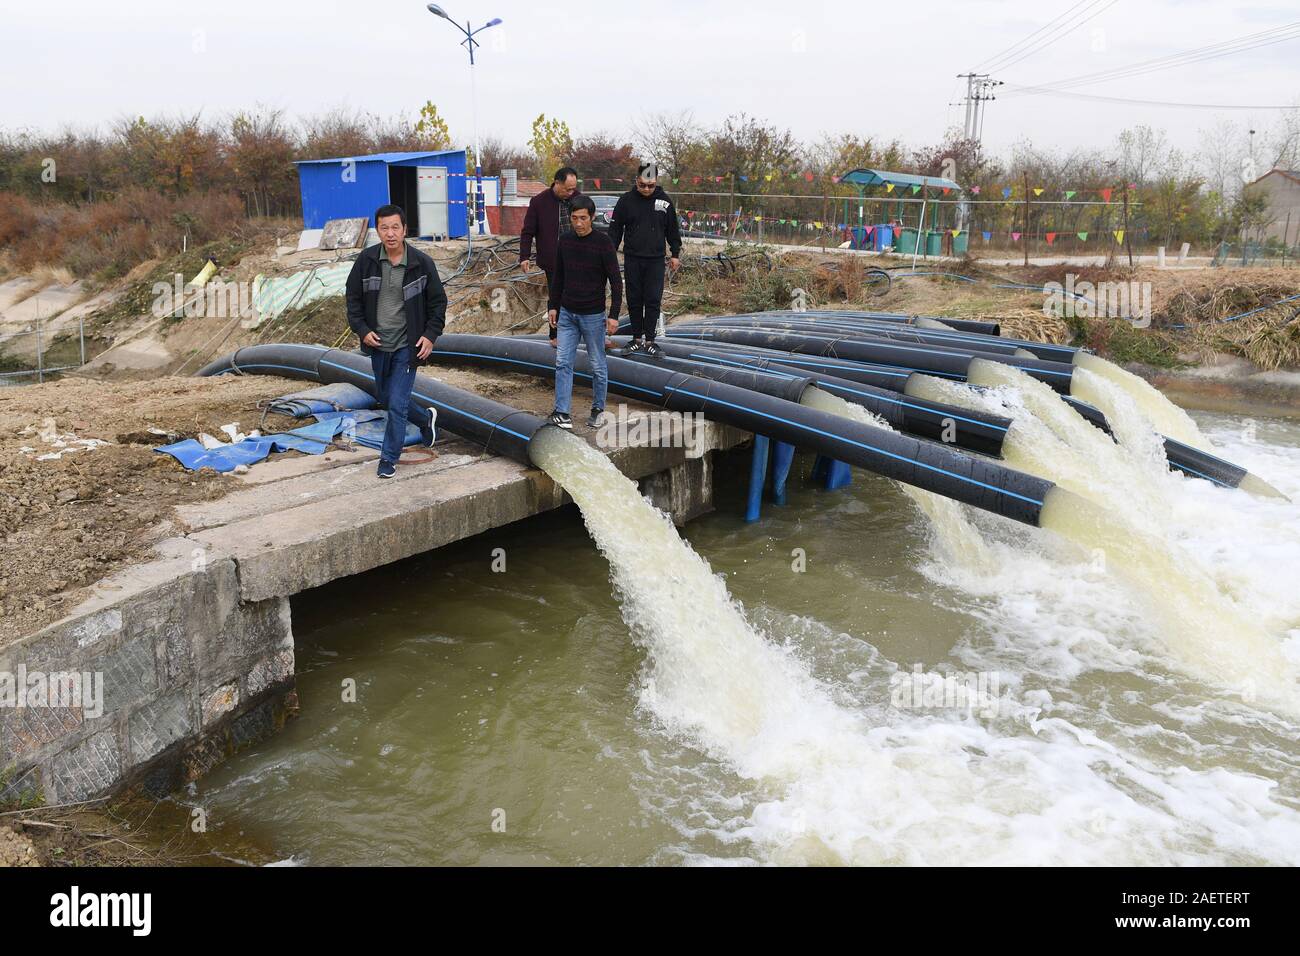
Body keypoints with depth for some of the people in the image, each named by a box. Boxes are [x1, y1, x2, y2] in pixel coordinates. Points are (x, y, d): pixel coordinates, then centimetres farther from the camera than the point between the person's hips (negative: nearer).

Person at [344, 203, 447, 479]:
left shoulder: (422, 263, -9)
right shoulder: (366, 260, -4)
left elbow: (438, 301, 0)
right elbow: (353, 298, 5)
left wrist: (431, 335, -9)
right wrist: (362, 330, -7)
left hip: (407, 346, -4)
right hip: (377, 344, 4)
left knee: (397, 405, -6)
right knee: (384, 399, 19)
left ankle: (389, 459, 9)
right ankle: (425, 420, 44)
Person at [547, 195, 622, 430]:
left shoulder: (603, 243, -12)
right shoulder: (565, 241, 3)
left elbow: (616, 281, -11)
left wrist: (614, 314, -15)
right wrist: (552, 306, 11)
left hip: (593, 315, -4)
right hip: (567, 313, 5)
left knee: (597, 365, 7)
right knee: (563, 362, -1)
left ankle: (598, 410, 22)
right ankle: (562, 414, 1)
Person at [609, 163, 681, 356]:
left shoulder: (665, 201, 2)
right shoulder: (626, 200, 0)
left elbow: (673, 230, 11)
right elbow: (615, 229, 4)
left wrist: (675, 254, 10)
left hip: (655, 260, 0)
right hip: (632, 259, 0)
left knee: (653, 300, -1)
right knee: (634, 300, 6)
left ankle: (650, 340, 5)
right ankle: (637, 338, 16)